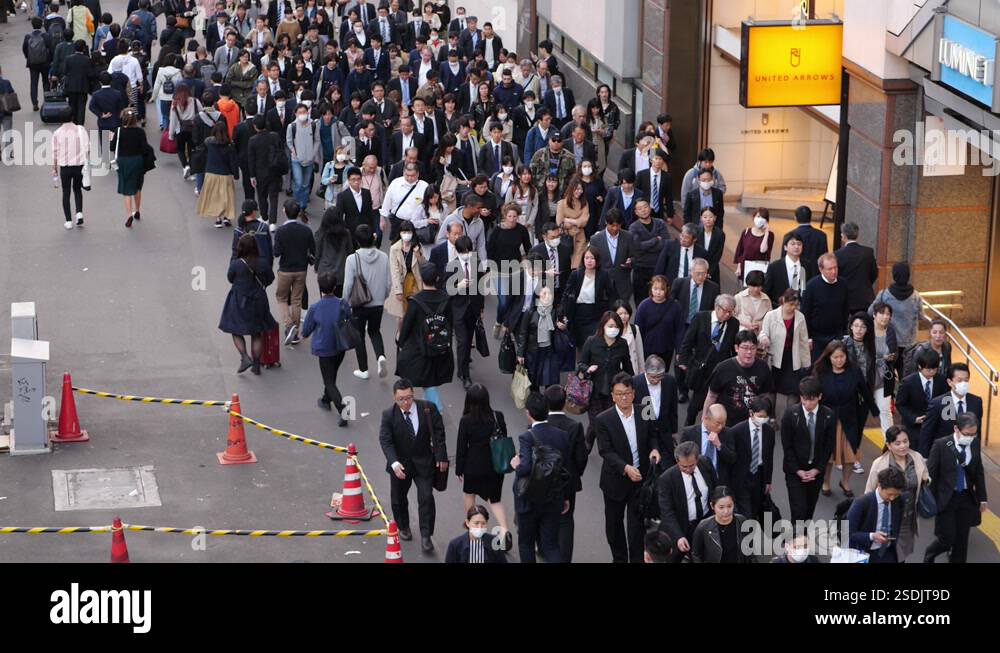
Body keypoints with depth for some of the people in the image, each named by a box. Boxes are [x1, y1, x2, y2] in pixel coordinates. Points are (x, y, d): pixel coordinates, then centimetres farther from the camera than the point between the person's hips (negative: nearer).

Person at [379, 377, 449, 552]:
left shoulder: (428, 408, -14)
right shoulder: (389, 415, -16)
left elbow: (438, 433, -6)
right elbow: (385, 440, -20)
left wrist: (441, 457, -7)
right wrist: (394, 463, -34)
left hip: (424, 461, -1)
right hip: (400, 463, 1)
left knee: (426, 497, -9)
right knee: (399, 498, 16)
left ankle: (426, 536, -2)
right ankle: (403, 528, 41)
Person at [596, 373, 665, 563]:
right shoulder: (603, 419, -14)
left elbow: (652, 435, 12)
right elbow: (606, 451, -18)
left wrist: (654, 449, -11)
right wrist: (625, 468, -31)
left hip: (640, 477, 1)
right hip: (616, 480, -1)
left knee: (637, 523, 1)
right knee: (614, 523, 15)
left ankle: (637, 559, 9)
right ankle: (619, 558, 34)